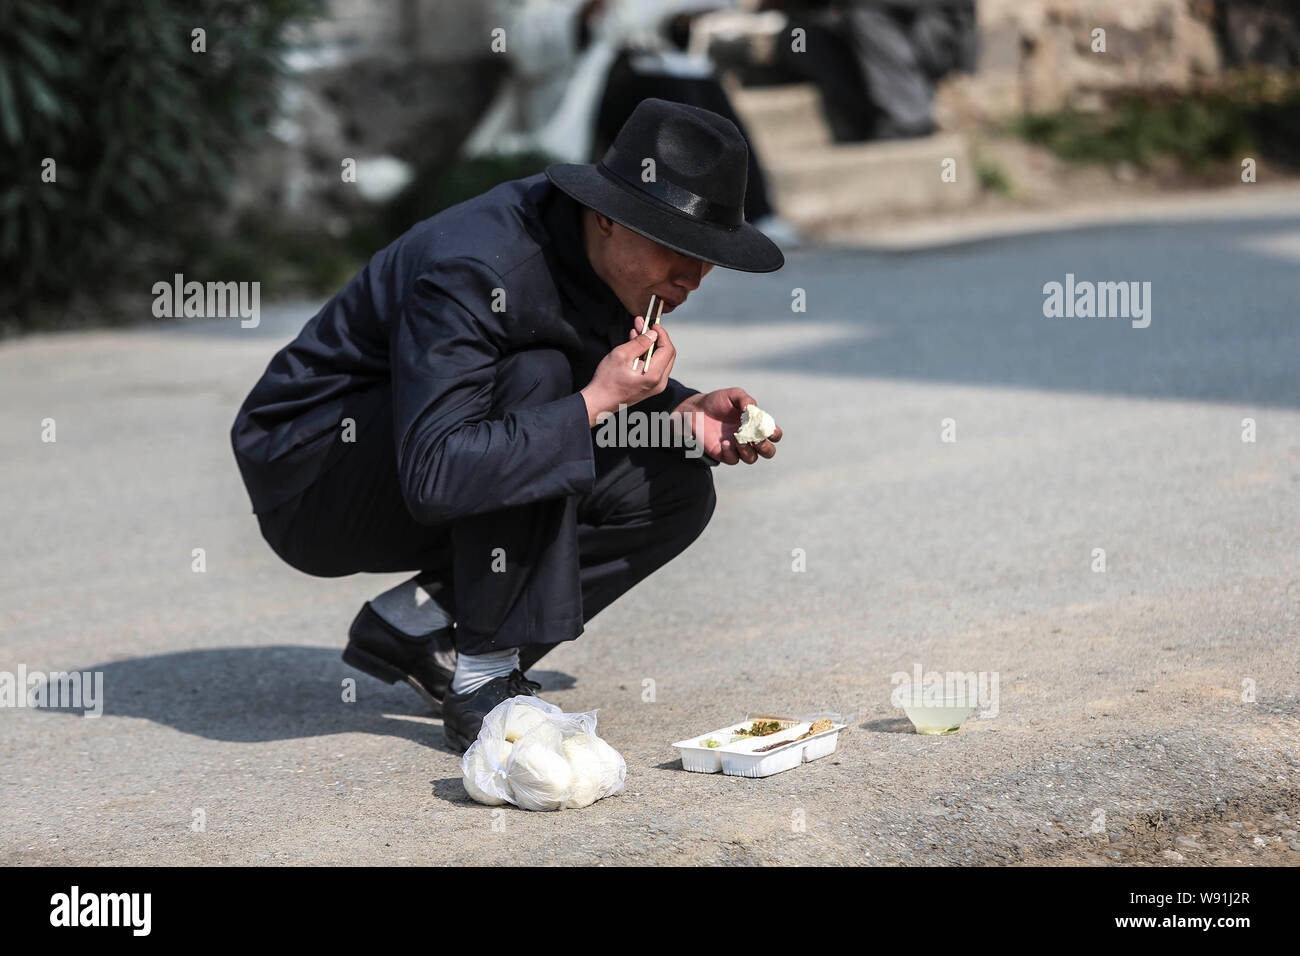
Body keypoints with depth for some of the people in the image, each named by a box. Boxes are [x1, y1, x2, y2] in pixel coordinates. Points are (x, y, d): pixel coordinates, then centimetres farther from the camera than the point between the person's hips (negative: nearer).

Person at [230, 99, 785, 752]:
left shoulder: (610, 260, -5)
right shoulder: (475, 270, -31)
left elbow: (606, 384, 13)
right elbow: (434, 477, -39)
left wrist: (684, 413, -9)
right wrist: (594, 402, -35)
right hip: (308, 474, -8)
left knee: (676, 490, -6)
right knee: (535, 379, -32)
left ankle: (415, 623, -1)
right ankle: (483, 681, -23)